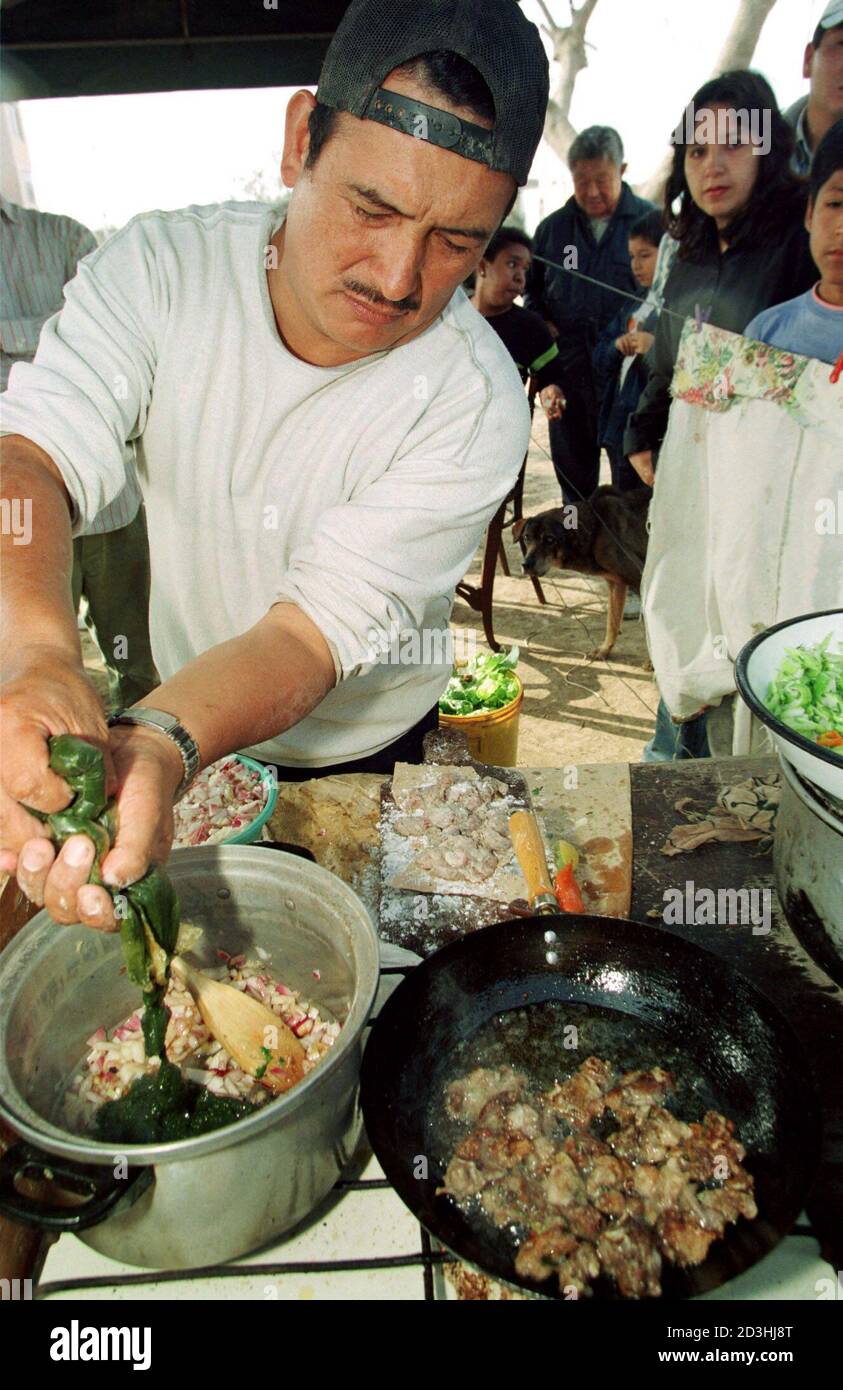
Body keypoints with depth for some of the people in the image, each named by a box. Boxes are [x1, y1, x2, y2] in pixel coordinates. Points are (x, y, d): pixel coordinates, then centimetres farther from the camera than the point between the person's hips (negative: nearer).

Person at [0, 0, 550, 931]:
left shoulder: (473, 402, -28)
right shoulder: (159, 266, -18)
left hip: (362, 760, -2)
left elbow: (315, 631, -33)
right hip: (175, 725, 3)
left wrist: (155, 748, -52)